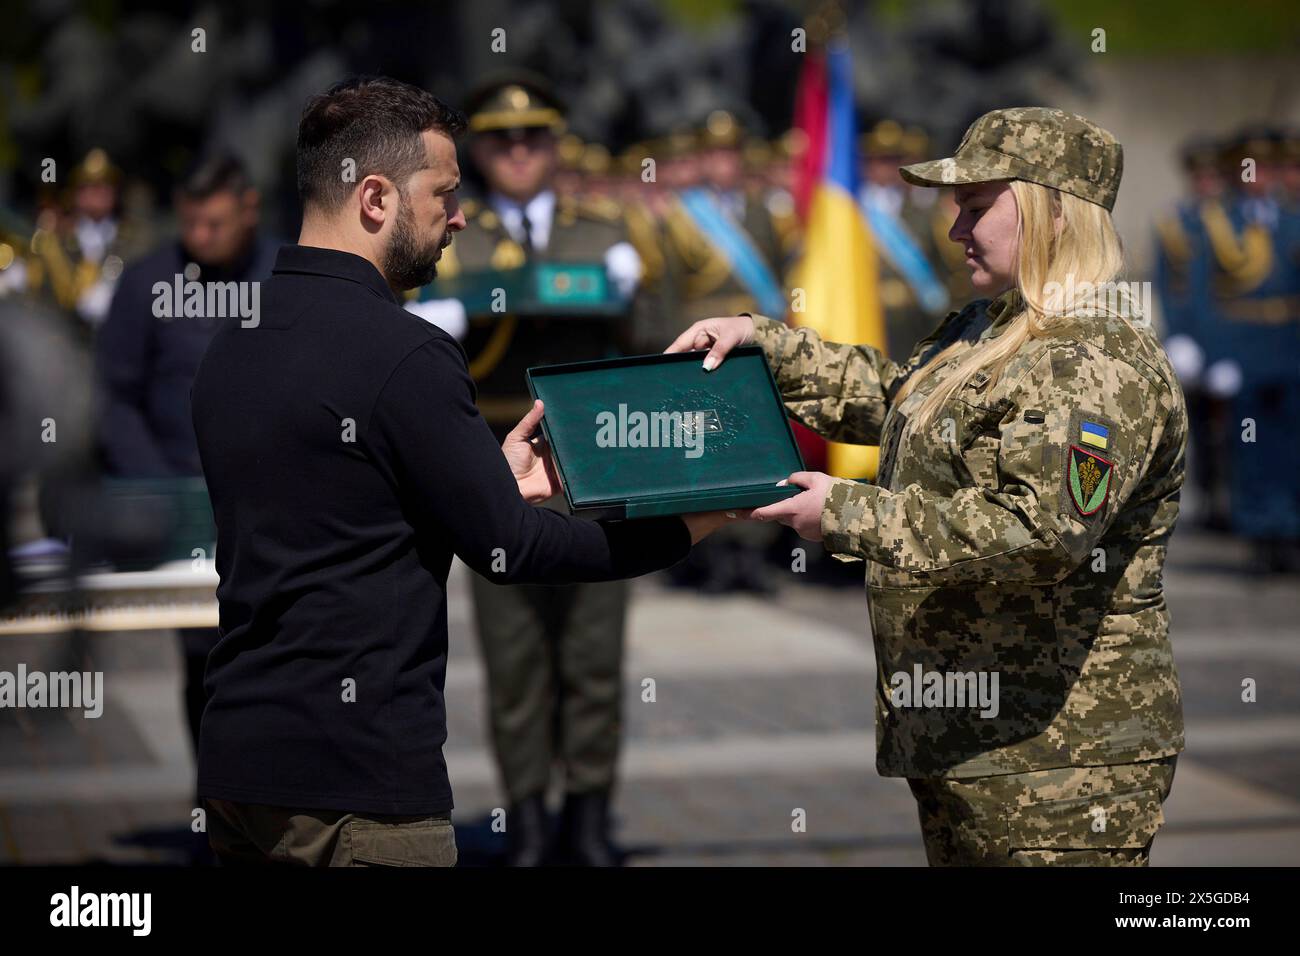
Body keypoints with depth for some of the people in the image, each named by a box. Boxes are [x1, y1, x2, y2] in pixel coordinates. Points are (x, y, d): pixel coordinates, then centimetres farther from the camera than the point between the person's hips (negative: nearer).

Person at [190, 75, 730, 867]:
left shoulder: (231, 349, 9)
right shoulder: (402, 354, -15)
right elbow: (507, 550, -10)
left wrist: (490, 480, 20)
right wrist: (682, 531, 2)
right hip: (354, 785, -8)